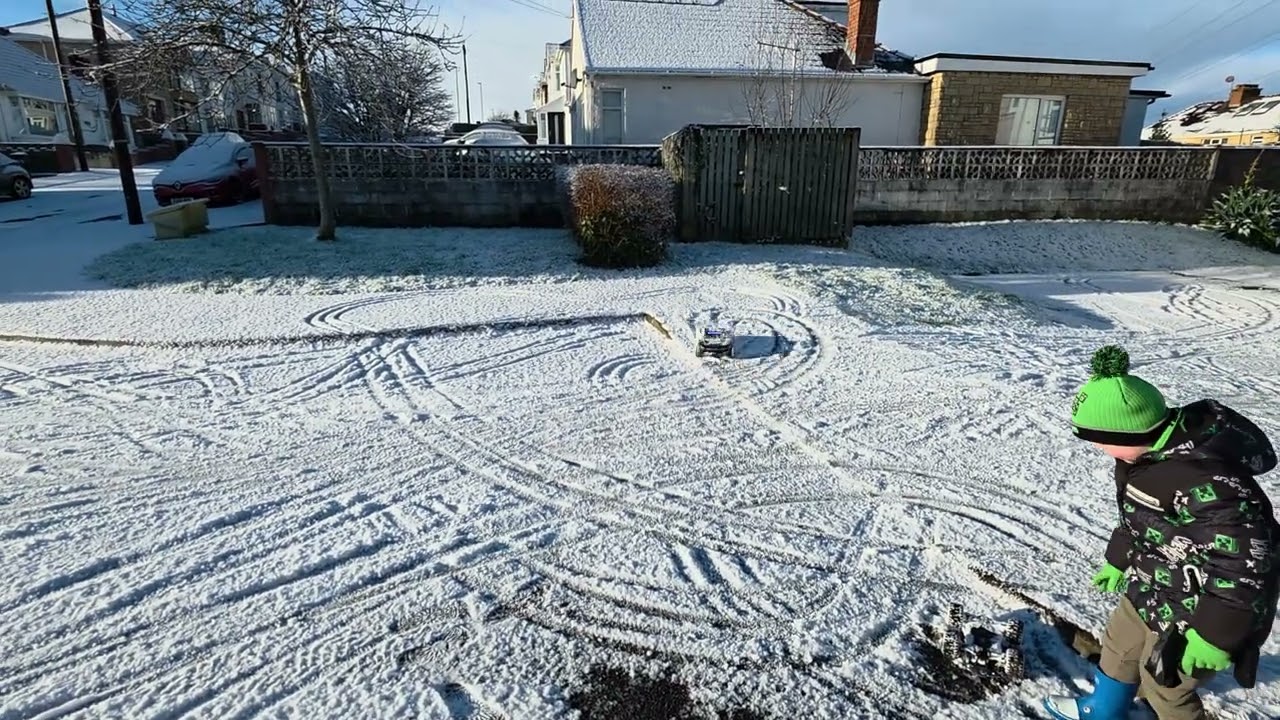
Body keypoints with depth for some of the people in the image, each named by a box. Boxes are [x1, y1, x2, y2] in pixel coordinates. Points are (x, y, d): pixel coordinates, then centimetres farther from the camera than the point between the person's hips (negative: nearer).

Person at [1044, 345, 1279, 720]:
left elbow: (1246, 558, -32)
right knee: (1119, 643, 26)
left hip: (1196, 608, -9)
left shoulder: (1199, 478, -38)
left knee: (1163, 684, 11)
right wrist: (1118, 559, 21)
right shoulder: (1147, 454, -7)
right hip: (1155, 588, 9)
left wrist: (1215, 633, -25)